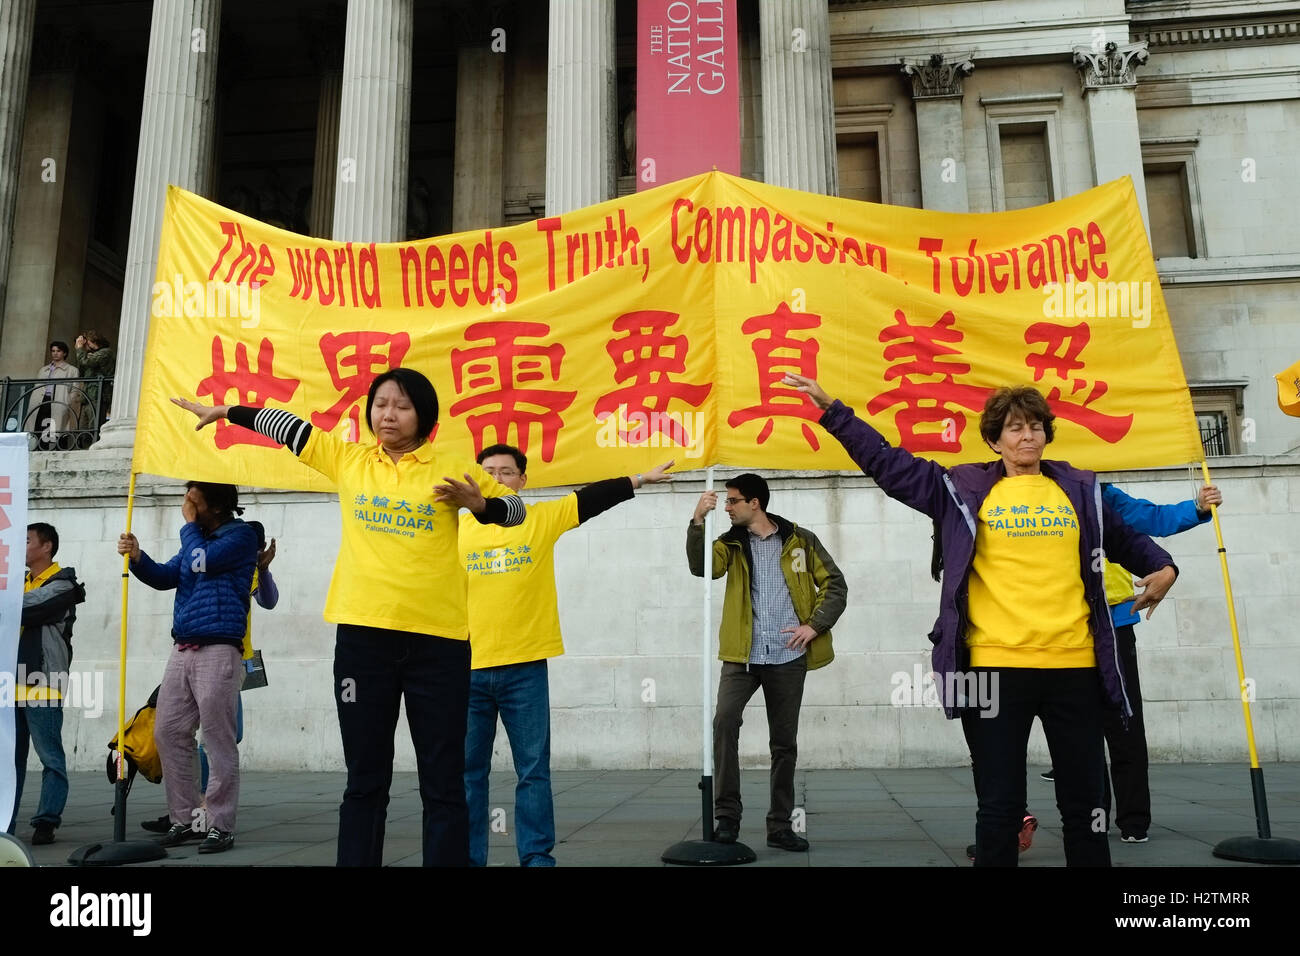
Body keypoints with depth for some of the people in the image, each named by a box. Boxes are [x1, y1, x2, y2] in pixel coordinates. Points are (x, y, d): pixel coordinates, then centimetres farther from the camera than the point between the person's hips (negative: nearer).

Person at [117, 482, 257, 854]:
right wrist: (137, 558, 1)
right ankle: (185, 818, 17)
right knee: (168, 733, 7)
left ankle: (220, 825, 0)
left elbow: (202, 562, -17)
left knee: (219, 742, -6)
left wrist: (189, 524, -1)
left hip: (217, 651, -8)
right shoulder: (197, 537, 22)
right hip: (182, 650, 8)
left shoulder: (240, 535, -3)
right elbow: (166, 577, 19)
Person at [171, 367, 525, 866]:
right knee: (364, 779, 11)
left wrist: (476, 503, -9)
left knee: (443, 783, 4)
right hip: (363, 633, 2)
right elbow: (290, 426, 21)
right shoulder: (347, 459, 9)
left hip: (437, 638, -2)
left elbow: (513, 506, 10)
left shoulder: (449, 469, 3)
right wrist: (225, 410, 28)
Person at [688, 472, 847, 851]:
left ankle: (780, 825, 19)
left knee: (784, 742, 7)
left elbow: (835, 586, 6)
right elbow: (701, 567, -12)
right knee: (724, 723, -17)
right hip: (742, 655, 1)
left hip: (788, 657, 0)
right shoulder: (732, 543, 7)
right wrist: (698, 521, -24)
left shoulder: (800, 540, 4)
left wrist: (815, 625, -6)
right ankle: (727, 815, -5)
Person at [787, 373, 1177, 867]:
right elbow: (888, 463, 4)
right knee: (999, 806, 5)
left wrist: (1163, 567, 9)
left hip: (1073, 666, 3)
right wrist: (831, 409, 0)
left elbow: (1126, 539, 27)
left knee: (1084, 803, 13)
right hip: (996, 666, -2)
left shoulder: (1081, 491, 12)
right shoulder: (963, 489, 4)